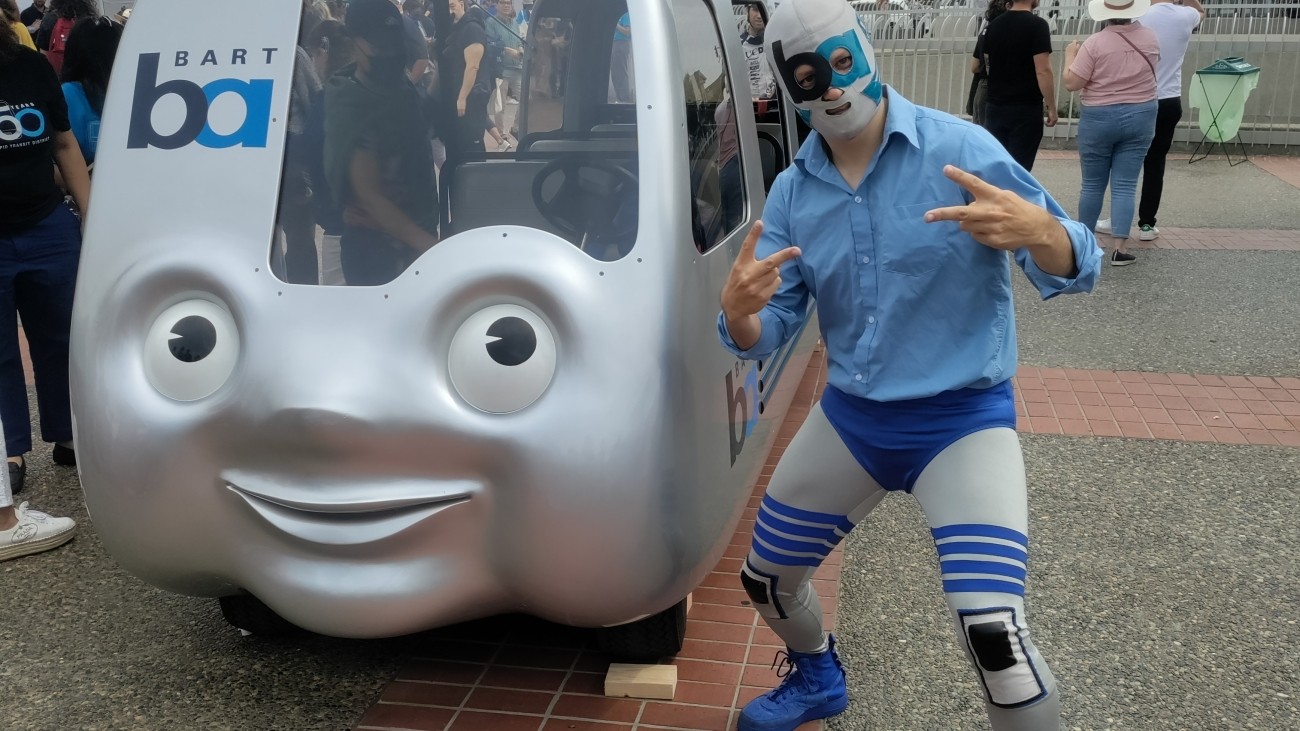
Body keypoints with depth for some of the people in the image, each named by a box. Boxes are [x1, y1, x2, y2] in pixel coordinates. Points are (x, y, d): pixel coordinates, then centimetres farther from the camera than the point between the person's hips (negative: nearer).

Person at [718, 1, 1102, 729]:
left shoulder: (959, 148, -14)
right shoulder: (791, 193, -1)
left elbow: (1076, 266, -14)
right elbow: (766, 333, -1)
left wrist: (1035, 230, -39)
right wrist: (739, 310, -26)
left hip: (962, 420, -5)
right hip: (848, 418, 5)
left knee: (994, 633, -21)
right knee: (768, 579, 18)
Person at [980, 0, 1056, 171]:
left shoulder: (994, 24, 6)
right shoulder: (1036, 25, -12)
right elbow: (1043, 71, -16)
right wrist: (1051, 107, -8)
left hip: (995, 107, 6)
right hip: (1026, 109, -6)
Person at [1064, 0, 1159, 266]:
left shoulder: (1095, 43, -14)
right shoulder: (1150, 38, 1)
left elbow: (1071, 83, -12)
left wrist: (1070, 54, 3)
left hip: (1099, 118, -3)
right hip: (1140, 117, 3)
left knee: (1092, 184, 10)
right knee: (1125, 185, 3)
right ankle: (1119, 248, -1)